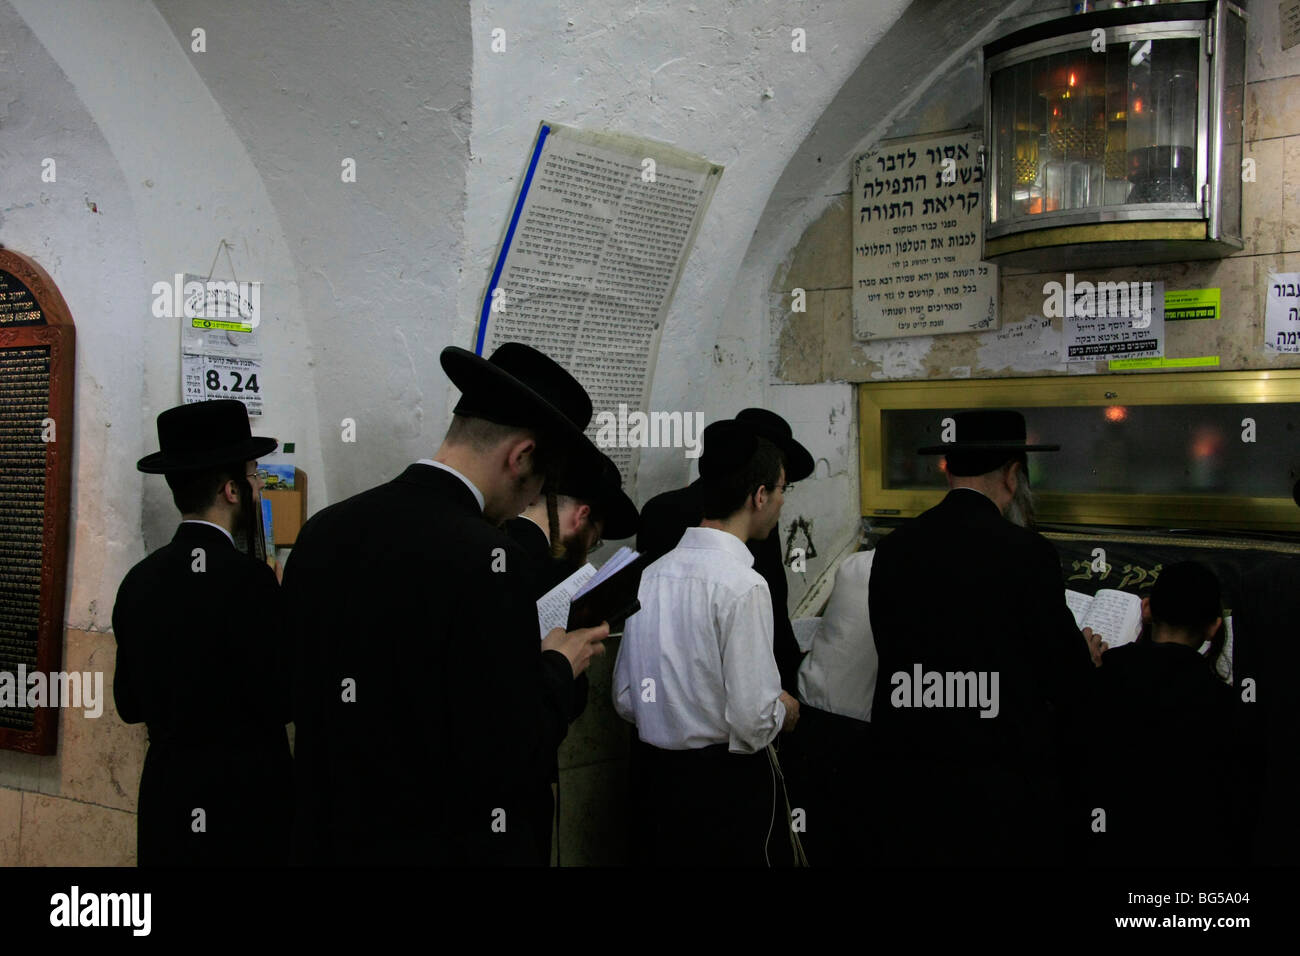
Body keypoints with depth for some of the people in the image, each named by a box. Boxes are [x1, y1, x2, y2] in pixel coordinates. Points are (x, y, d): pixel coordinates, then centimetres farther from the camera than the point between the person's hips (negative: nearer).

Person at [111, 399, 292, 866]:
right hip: (245, 807, -6)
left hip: (167, 798, 6)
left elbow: (129, 704, 7)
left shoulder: (139, 580, 2)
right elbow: (282, 702, -17)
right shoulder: (248, 579, -18)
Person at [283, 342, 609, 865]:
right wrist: (558, 666, -5)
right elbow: (510, 762, -22)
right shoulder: (486, 559, -22)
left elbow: (296, 695, 7)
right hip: (451, 845, -6)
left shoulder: (320, 531, -1)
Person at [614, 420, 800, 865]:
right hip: (727, 787, -7)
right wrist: (783, 711, 0)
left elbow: (625, 700, 8)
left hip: (656, 778, 7)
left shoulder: (650, 574, 2)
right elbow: (753, 724, -20)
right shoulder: (742, 585, -19)